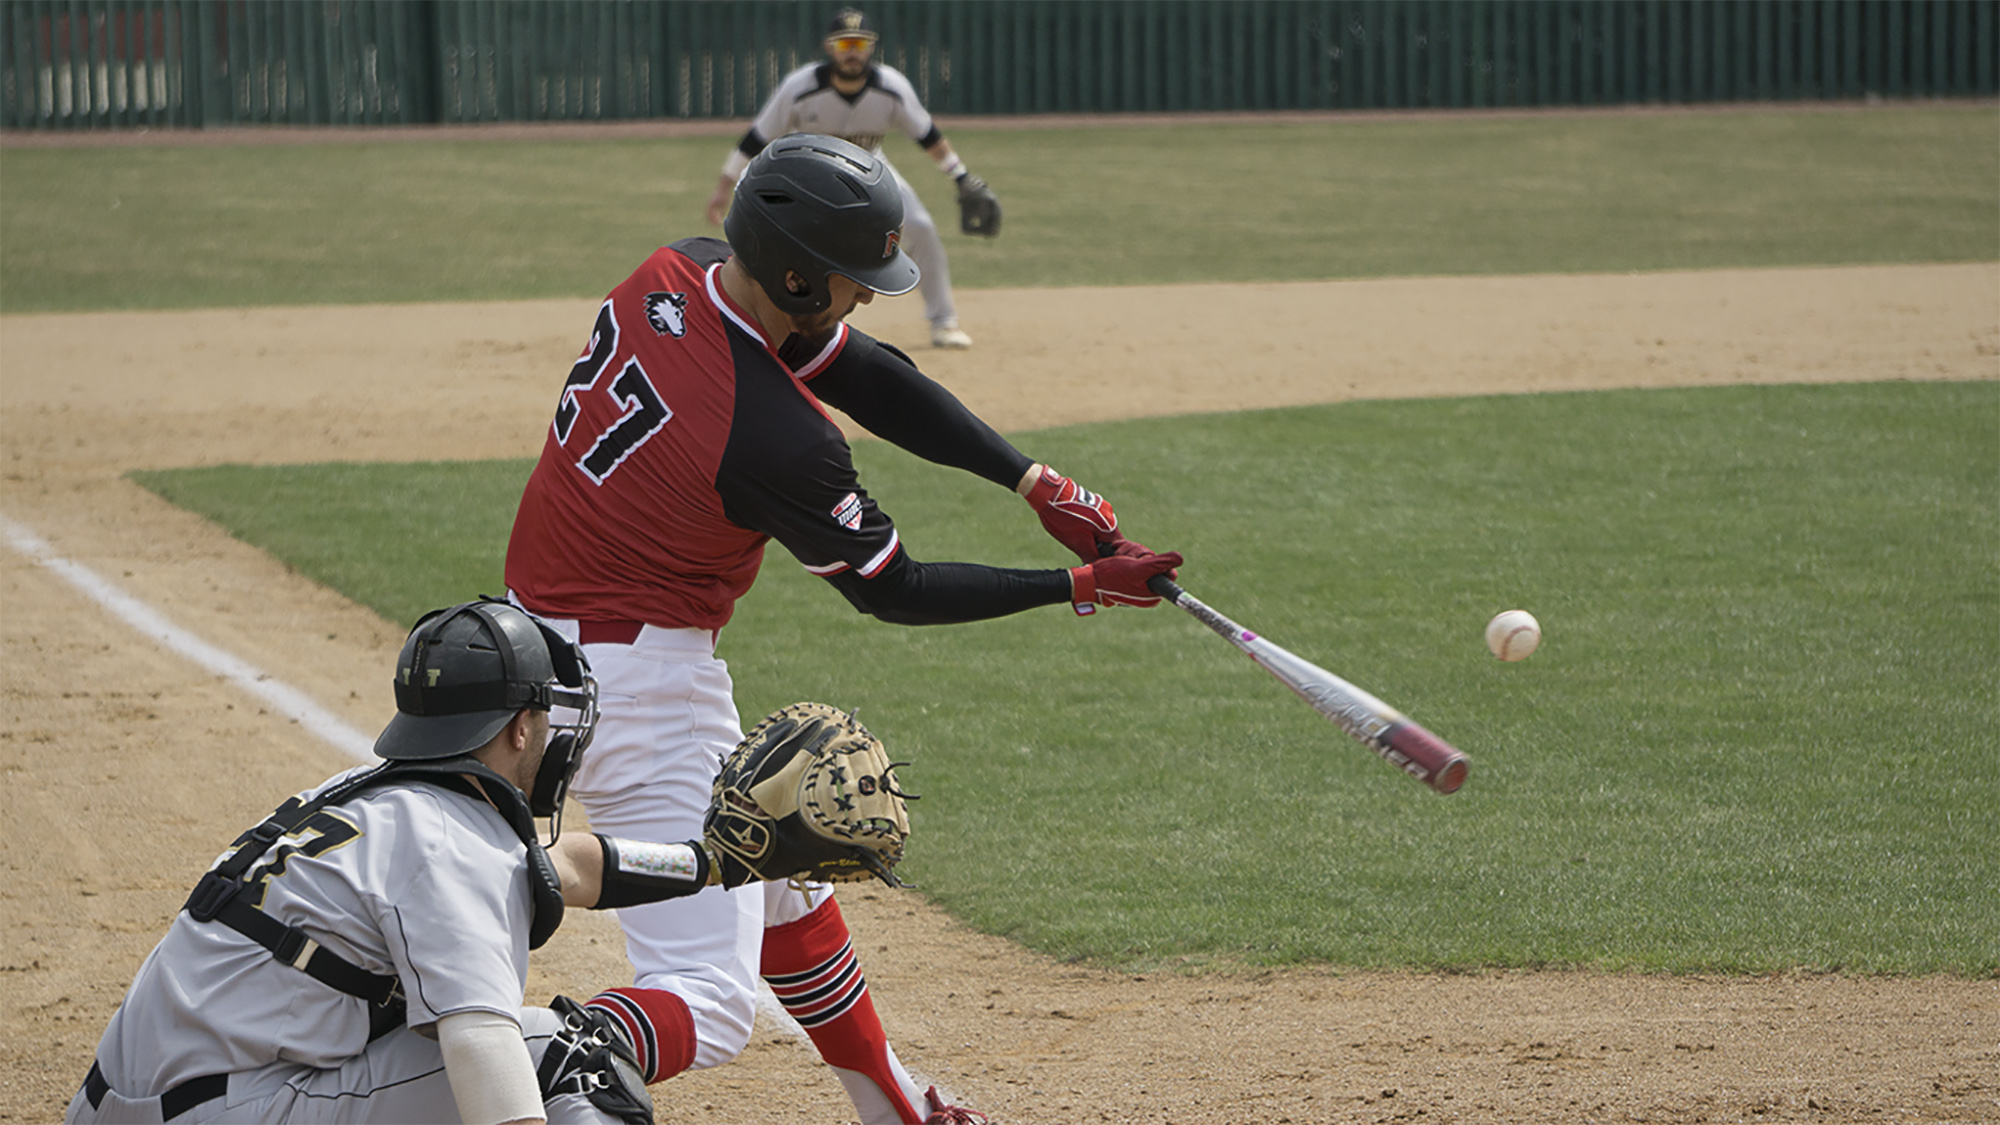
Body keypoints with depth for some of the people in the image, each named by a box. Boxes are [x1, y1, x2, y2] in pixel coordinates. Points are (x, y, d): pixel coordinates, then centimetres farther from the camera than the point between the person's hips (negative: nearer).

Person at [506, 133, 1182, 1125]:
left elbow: (871, 379, 3)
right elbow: (894, 590, -12)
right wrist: (1083, 587, -4)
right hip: (641, 678, -10)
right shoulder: (775, 438, -27)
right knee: (708, 1003, -12)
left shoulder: (680, 274, -3)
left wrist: (1038, 485, -3)